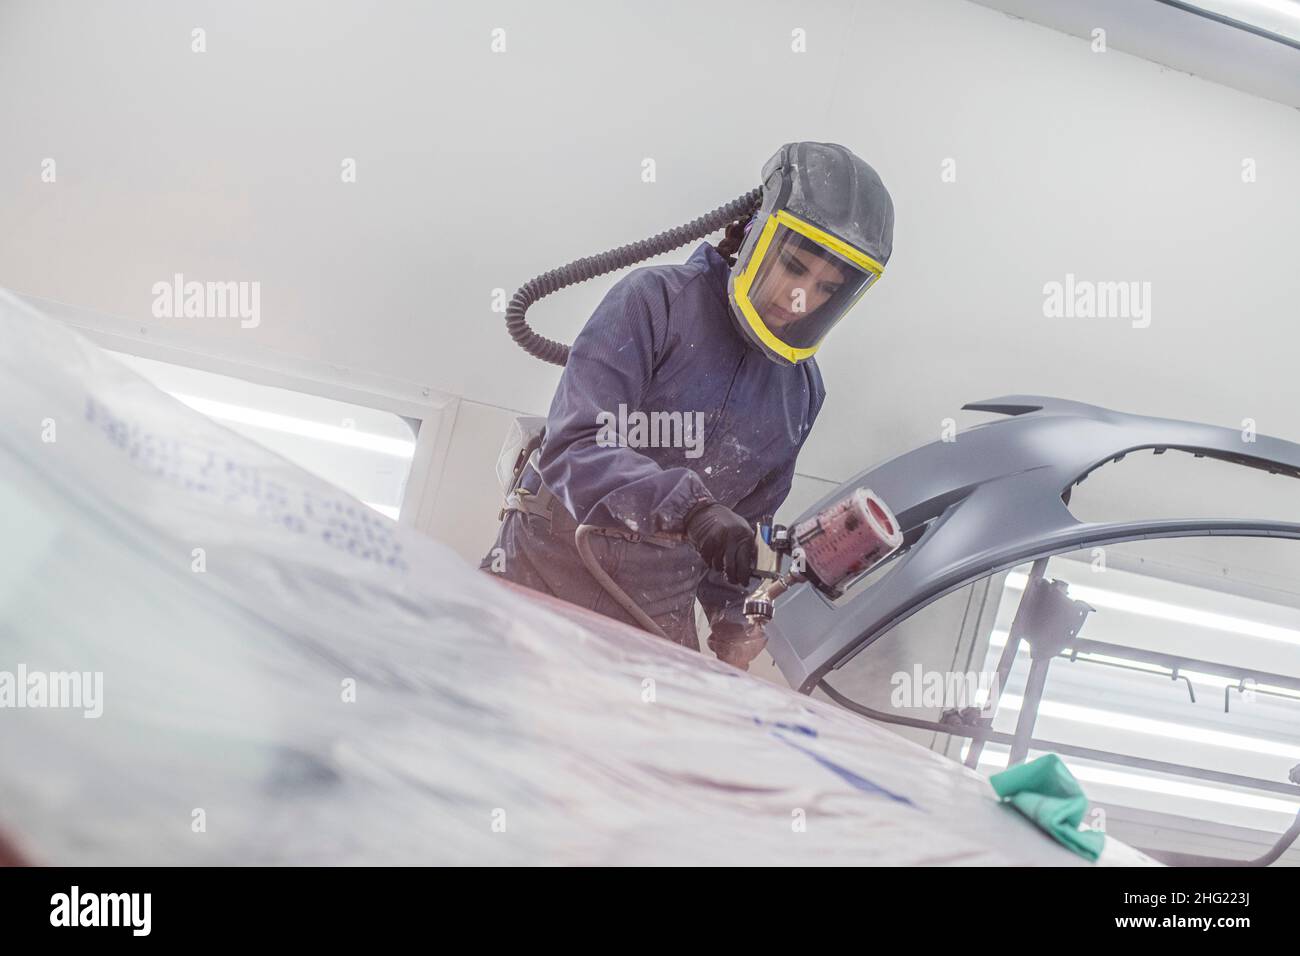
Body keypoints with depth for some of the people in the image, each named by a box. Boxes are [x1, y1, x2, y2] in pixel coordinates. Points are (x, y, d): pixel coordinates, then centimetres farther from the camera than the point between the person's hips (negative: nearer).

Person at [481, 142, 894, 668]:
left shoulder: (803, 389, 6)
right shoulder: (656, 301, -11)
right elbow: (574, 448, -22)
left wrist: (732, 616, 6)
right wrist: (689, 505, -35)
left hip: (661, 605, 4)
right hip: (552, 571, -4)